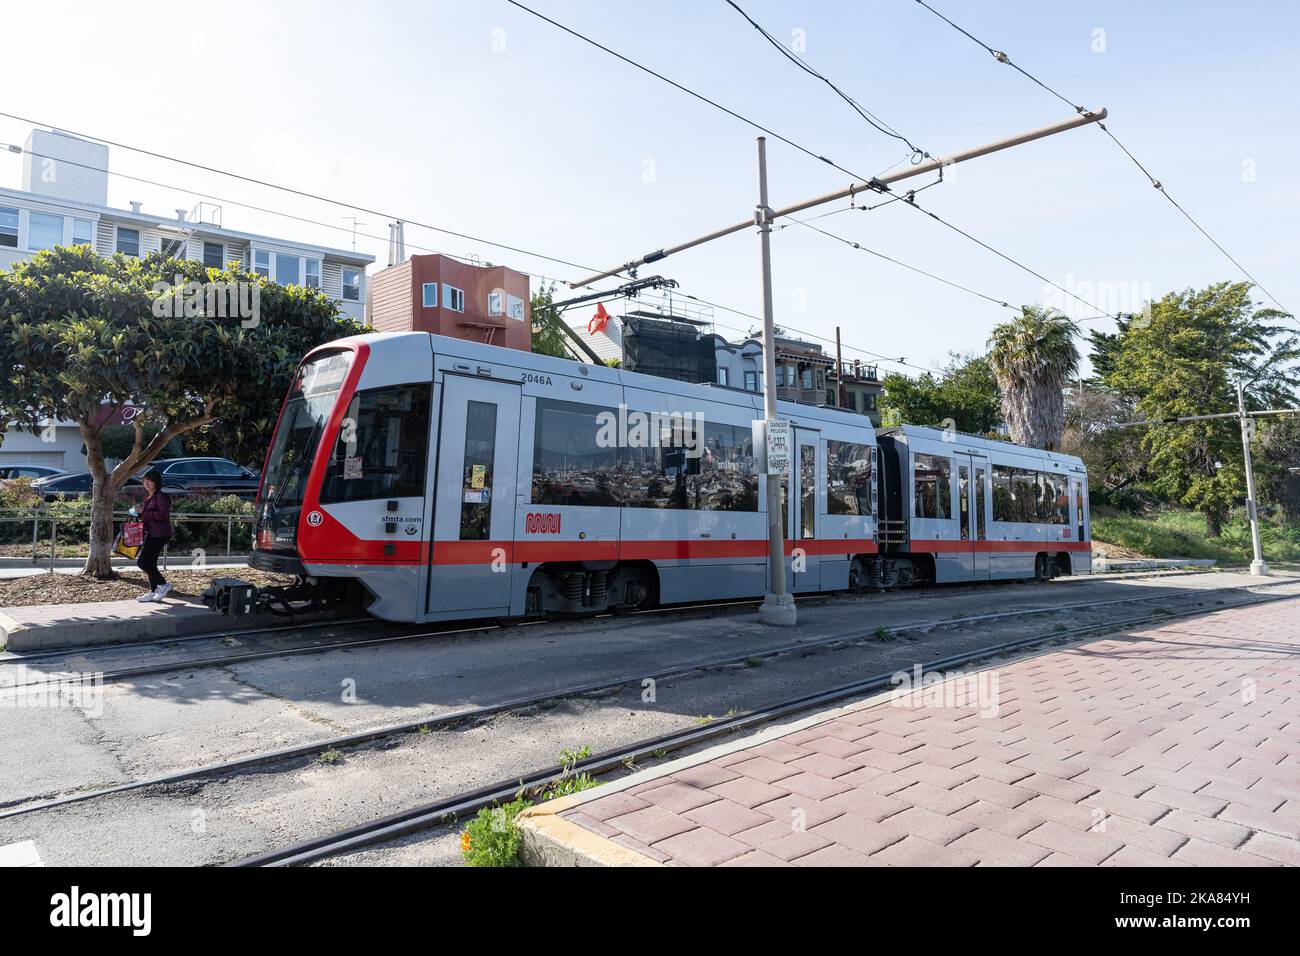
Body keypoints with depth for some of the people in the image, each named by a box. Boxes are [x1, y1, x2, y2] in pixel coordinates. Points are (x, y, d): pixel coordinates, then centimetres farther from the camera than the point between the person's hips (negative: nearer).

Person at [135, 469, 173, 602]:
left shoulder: (162, 496, -13)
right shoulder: (147, 497, 16)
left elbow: (163, 514, -24)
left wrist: (144, 512, -21)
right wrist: (140, 513, 9)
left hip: (159, 535, -10)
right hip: (150, 534, 10)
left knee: (142, 562, -12)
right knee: (150, 563, 13)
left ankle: (163, 584, 1)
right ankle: (154, 592, 21)